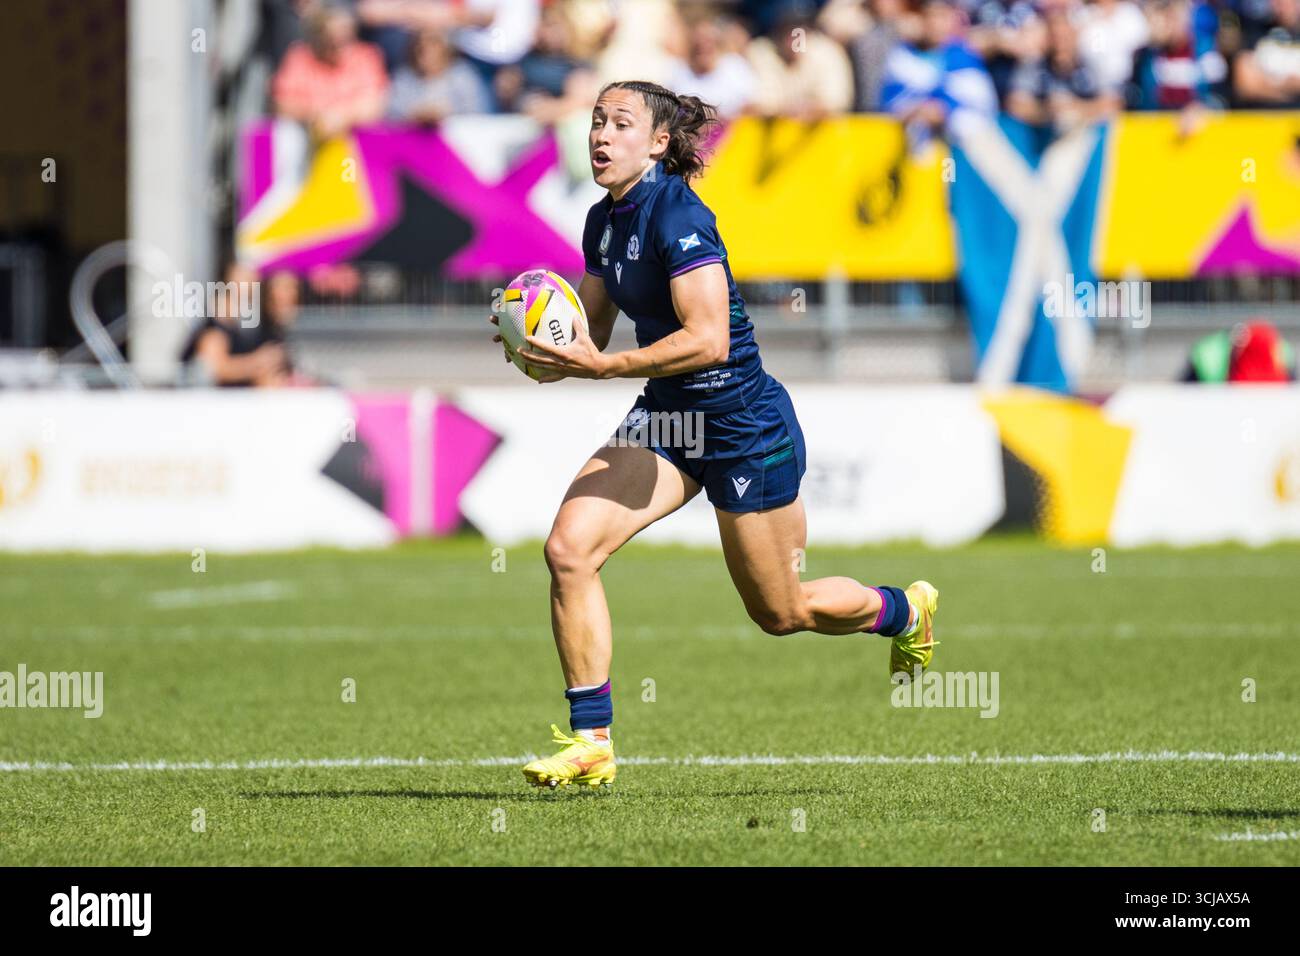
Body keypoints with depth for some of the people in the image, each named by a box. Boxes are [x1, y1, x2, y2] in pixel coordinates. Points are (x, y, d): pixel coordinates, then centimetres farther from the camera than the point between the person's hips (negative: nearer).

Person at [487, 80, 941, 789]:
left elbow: (708, 340, -31)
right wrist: (544, 349, -10)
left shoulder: (677, 215, -22)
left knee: (782, 612, 10)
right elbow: (592, 332, 12)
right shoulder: (604, 222, 4)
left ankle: (906, 610, 42)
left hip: (744, 426, -7)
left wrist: (599, 366, -33)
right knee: (569, 546, -14)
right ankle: (591, 742, -8)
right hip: (665, 419, 7)